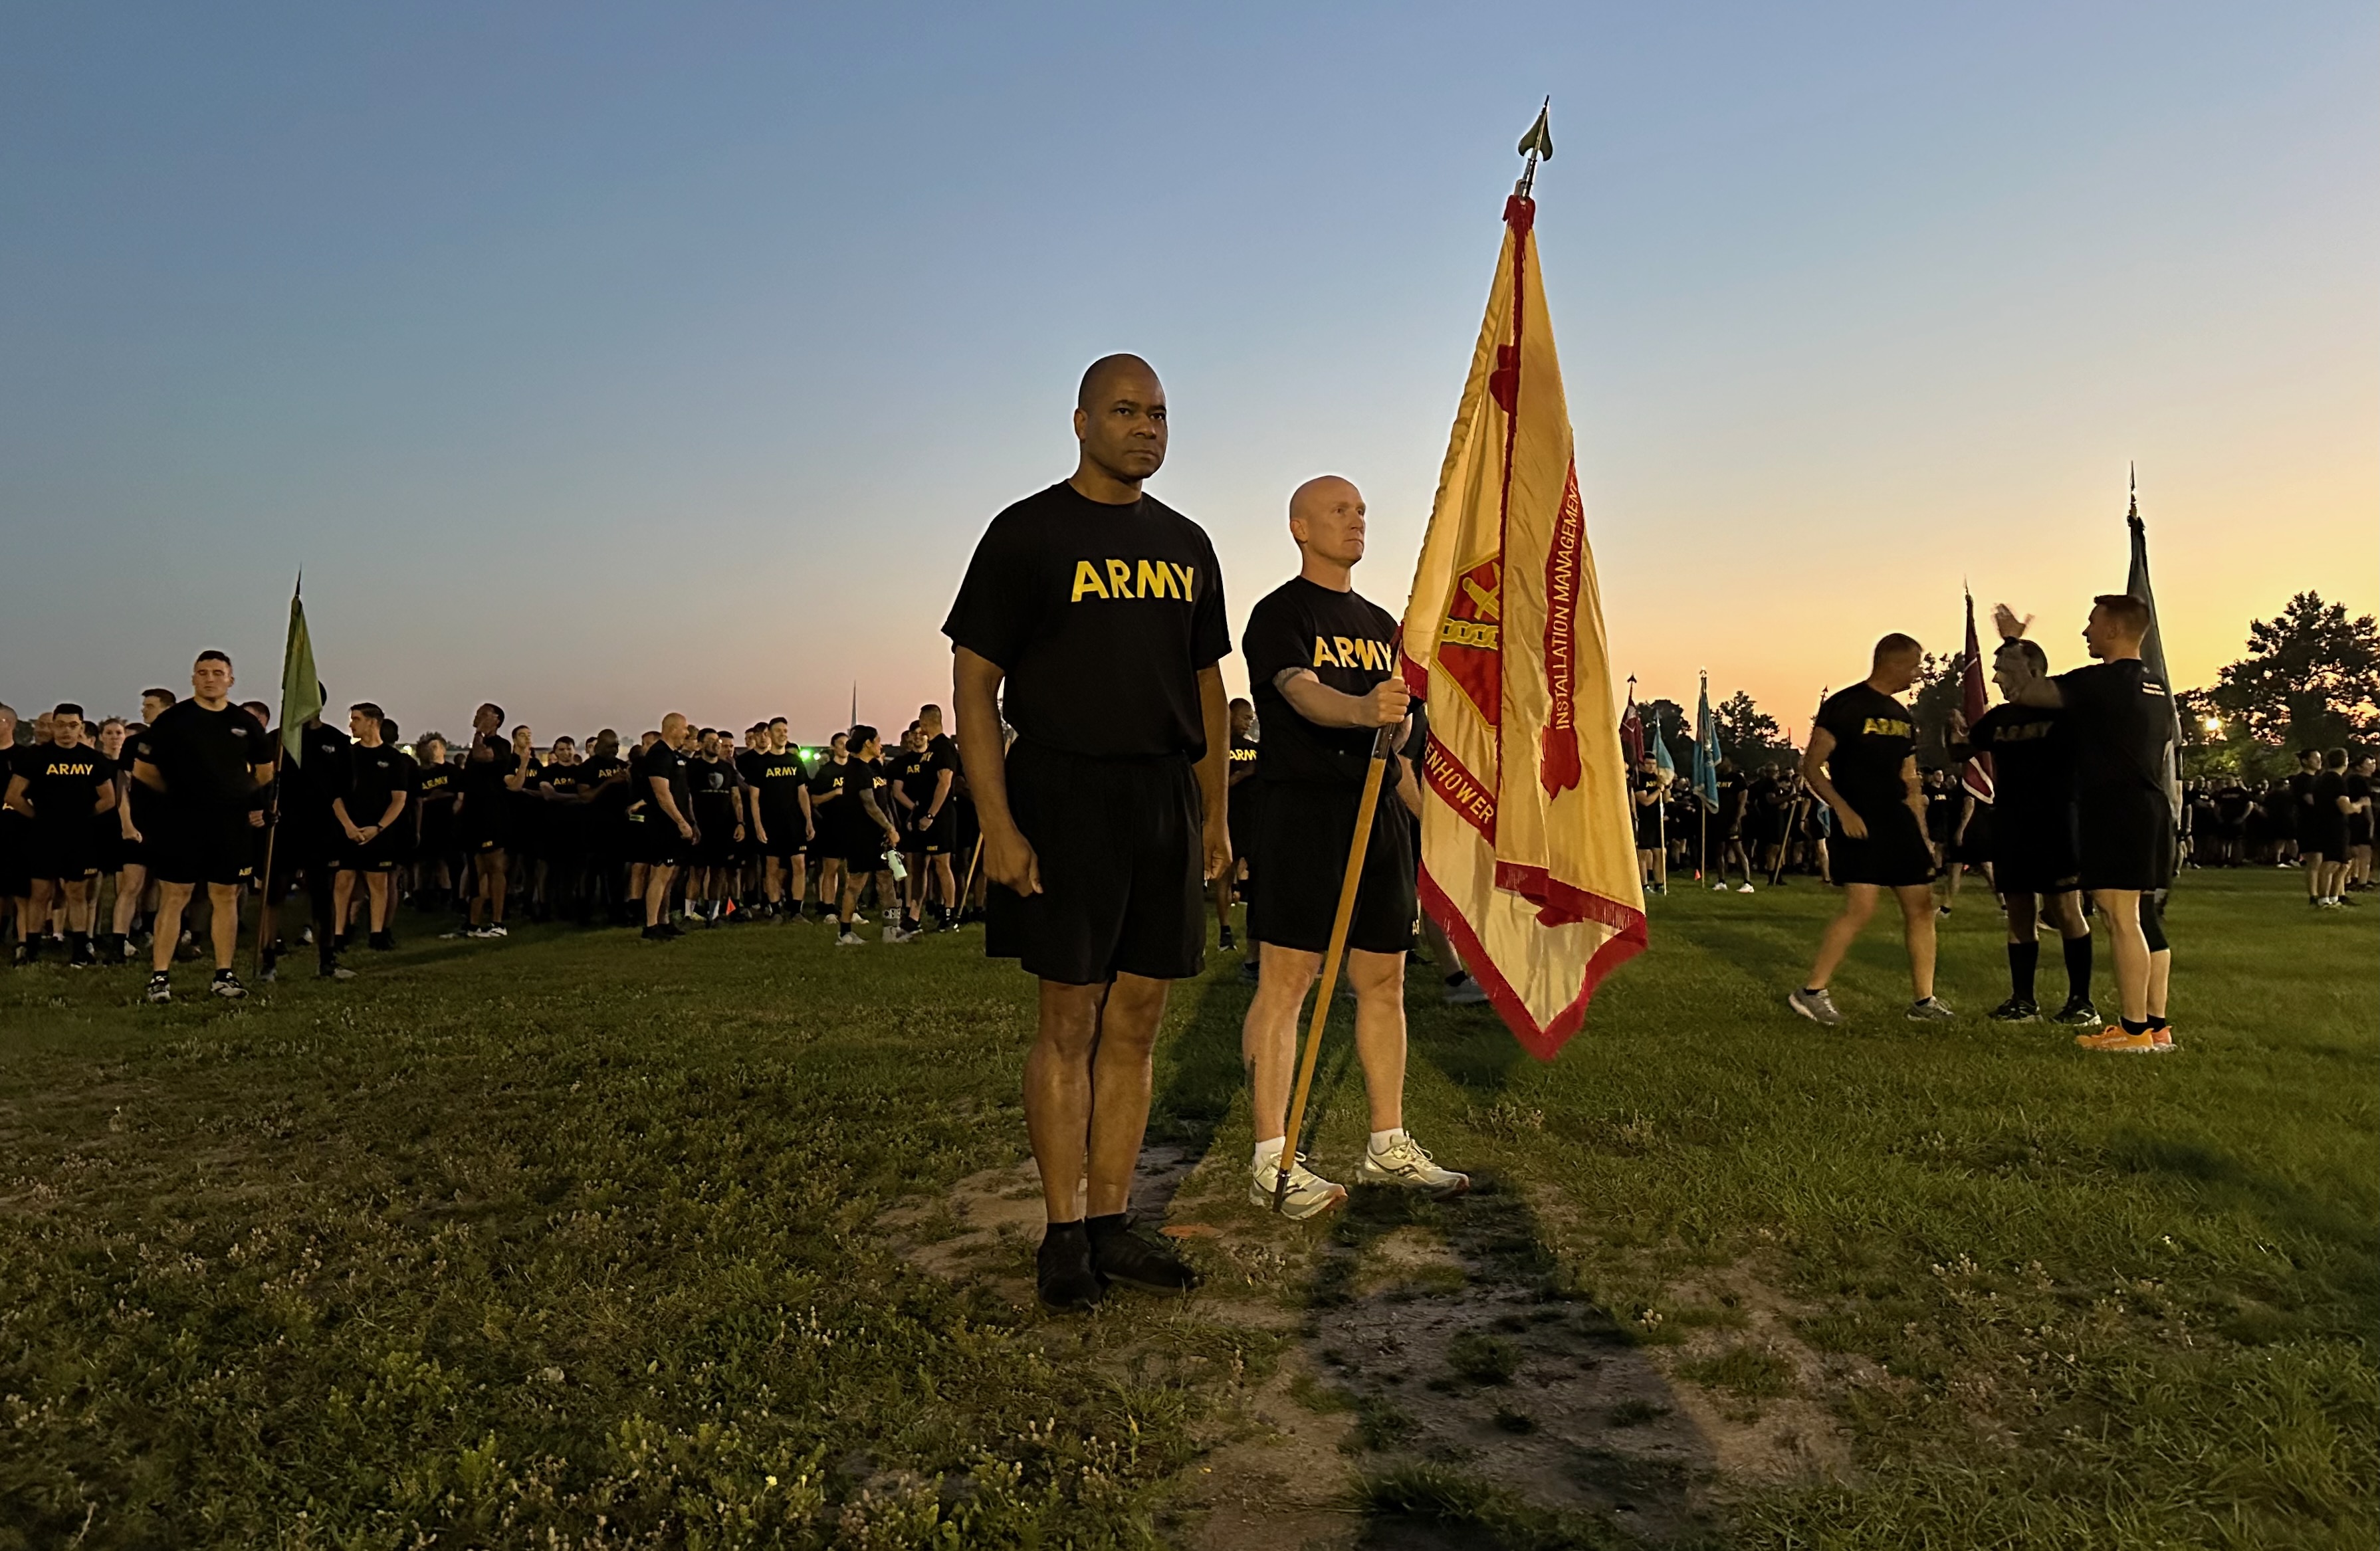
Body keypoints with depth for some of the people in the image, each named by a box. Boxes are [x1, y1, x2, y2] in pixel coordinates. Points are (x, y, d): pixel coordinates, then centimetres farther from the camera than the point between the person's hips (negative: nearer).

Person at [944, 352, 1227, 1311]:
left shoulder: (1185, 544, 15)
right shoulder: (1027, 533, -1)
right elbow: (974, 682, -6)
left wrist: (1214, 814, 12)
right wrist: (997, 825, -14)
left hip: (1165, 798, 5)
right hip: (1065, 797, -5)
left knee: (1135, 1023, 8)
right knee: (1070, 1022, -1)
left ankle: (1111, 1223, 19)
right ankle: (1064, 1233, 12)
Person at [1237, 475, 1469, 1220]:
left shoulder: (1380, 623, 21)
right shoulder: (1279, 613, -3)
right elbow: (1302, 694, -22)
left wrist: (1432, 813, 14)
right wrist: (1361, 710, -41)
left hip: (1379, 812, 8)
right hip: (1303, 809, -7)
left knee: (1384, 982, 10)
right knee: (1285, 981, -7)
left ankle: (1388, 1146, 21)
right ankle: (1271, 1162, -1)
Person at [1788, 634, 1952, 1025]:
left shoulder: (1903, 717, 17)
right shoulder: (1844, 705, -7)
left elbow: (1910, 783, 21)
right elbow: (1811, 766, -10)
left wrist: (1922, 836, 16)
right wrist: (1844, 810, -20)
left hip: (1898, 824, 8)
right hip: (1858, 825, -8)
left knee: (1921, 905, 6)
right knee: (1861, 906, -17)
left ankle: (1924, 1001, 15)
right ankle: (1811, 992, -6)